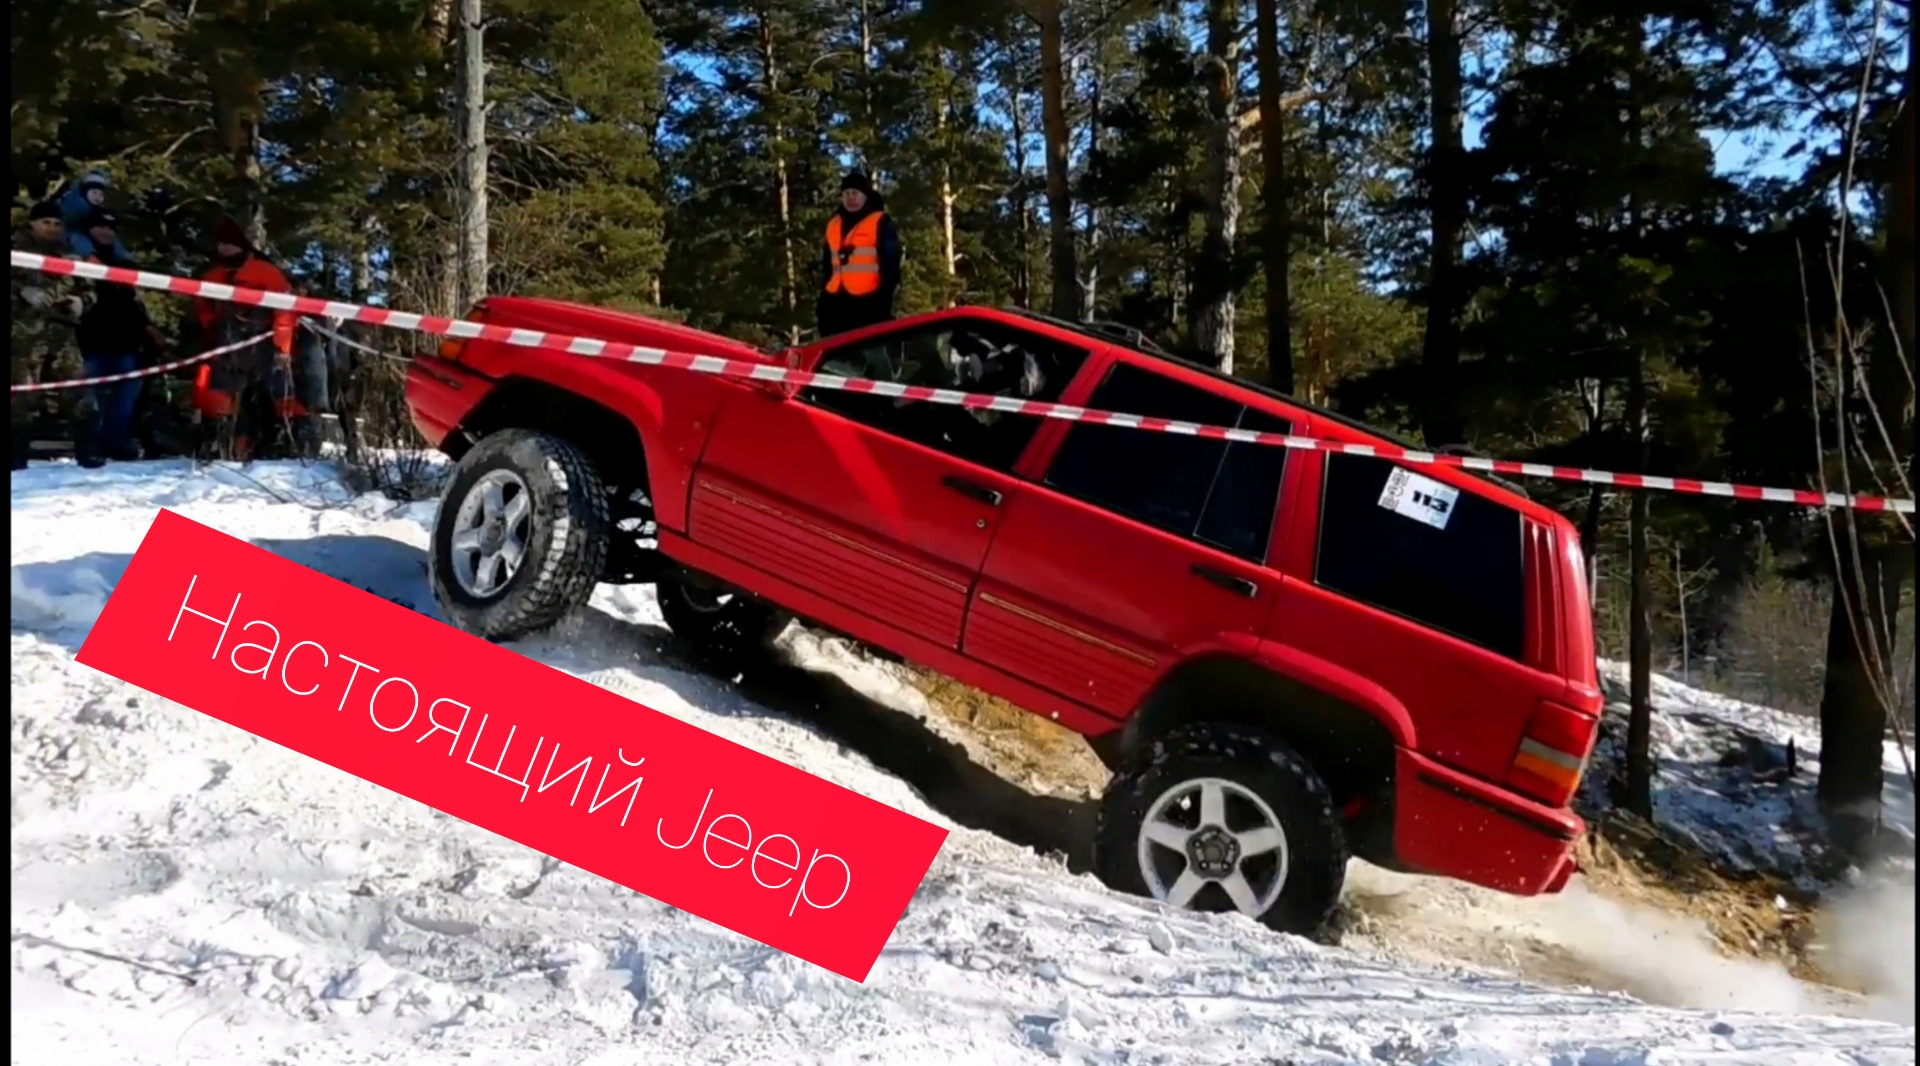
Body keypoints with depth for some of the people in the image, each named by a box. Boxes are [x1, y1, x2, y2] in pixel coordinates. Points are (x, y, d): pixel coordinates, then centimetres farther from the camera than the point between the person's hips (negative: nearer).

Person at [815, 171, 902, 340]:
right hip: (836, 303, 7)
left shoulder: (880, 223, 0)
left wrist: (885, 299, -12)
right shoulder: (833, 225, 19)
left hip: (869, 303, -6)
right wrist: (822, 300, 18)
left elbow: (890, 264, -5)